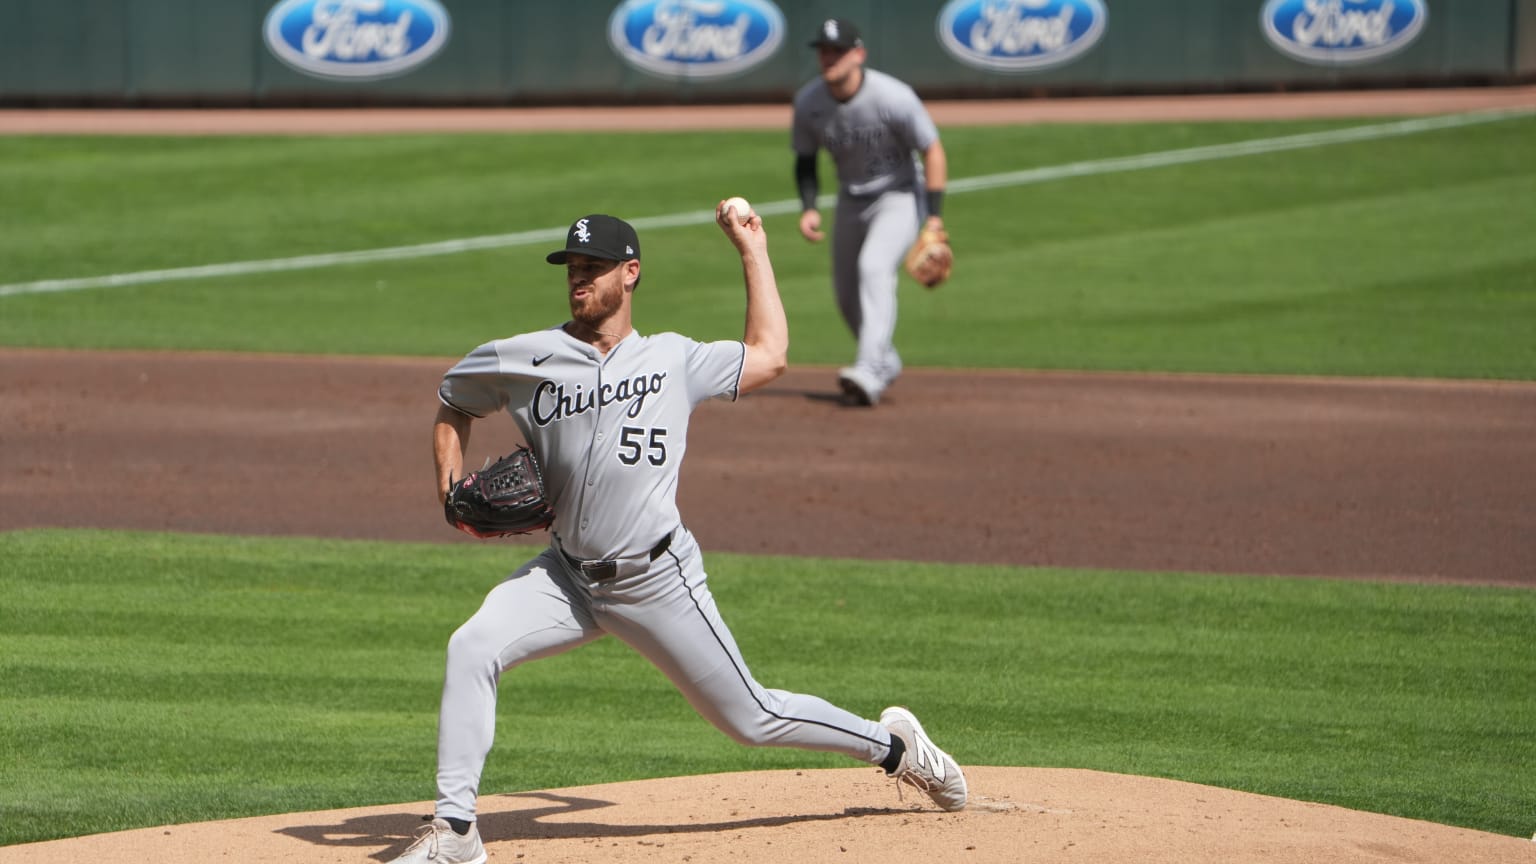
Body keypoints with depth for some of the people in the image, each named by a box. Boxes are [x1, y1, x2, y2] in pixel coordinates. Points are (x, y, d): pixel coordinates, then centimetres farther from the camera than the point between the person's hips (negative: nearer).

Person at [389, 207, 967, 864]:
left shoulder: (674, 361, 2)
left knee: (750, 718, 4)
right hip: (567, 577, 2)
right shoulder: (522, 361, 1)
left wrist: (752, 250, 14)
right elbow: (453, 402, 18)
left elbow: (768, 356, 11)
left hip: (657, 581, -2)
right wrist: (450, 486, 2)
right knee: (471, 649, -22)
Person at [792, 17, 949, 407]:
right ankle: (885, 361, 38)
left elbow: (933, 151, -17)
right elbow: (805, 160, 5)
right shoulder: (808, 101, -11)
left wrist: (934, 216, -22)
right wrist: (809, 207, -11)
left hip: (900, 196, -6)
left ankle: (870, 372, -38)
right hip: (851, 200, 6)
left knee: (874, 268, -29)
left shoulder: (893, 97, -26)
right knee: (846, 295, 12)